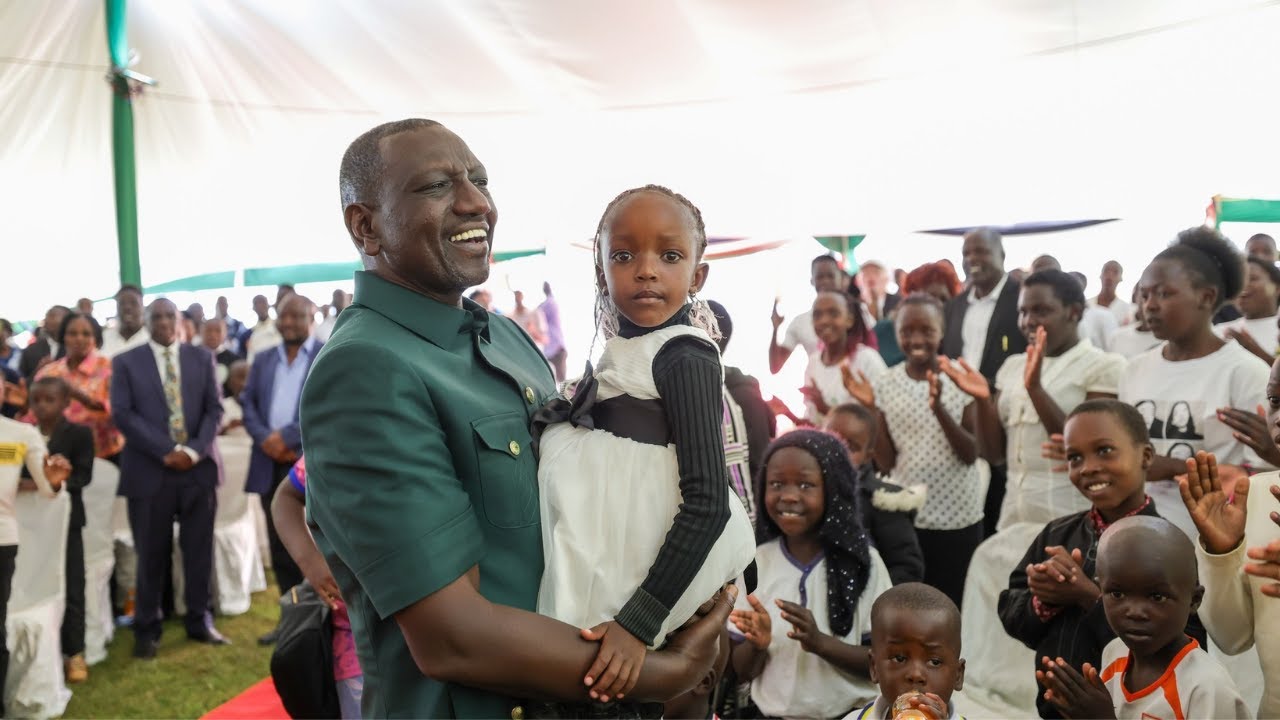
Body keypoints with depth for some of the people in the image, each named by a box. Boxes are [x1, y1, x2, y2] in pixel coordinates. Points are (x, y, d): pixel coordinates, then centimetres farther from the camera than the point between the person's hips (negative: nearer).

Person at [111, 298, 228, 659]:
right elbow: (123, 413, -5)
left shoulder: (201, 357, 10)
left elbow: (214, 408, 5)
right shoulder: (126, 362, 4)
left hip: (198, 466, 2)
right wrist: (166, 451, -14)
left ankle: (200, 621, 20)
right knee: (151, 554, 5)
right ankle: (147, 629, 18)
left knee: (199, 550, 7)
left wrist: (193, 450, -10)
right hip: (150, 470, -2)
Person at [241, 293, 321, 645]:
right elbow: (247, 403, 10)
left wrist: (286, 437, -16)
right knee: (280, 547, 11)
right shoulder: (263, 360, 17)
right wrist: (265, 439, -8)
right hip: (271, 464, 5)